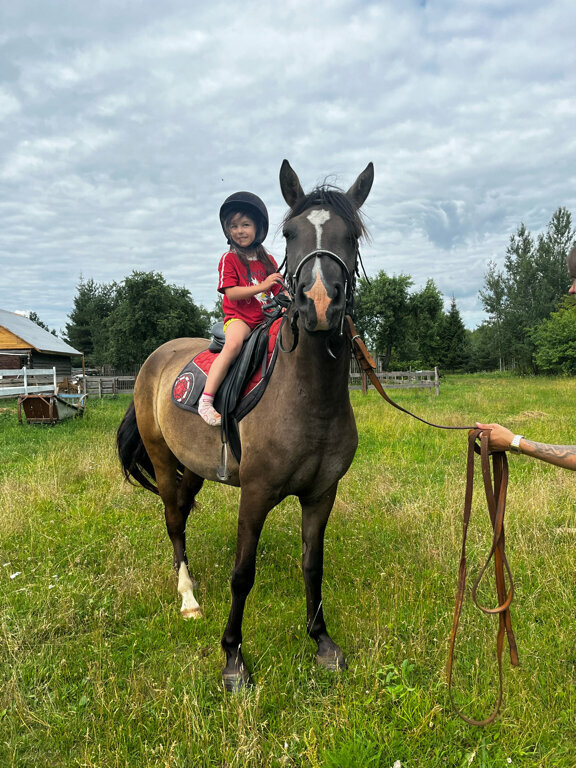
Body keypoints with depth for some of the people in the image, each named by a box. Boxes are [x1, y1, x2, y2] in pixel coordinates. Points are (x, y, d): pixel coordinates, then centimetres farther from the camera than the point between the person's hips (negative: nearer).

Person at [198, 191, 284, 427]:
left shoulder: (268, 261, 14)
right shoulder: (229, 259, 0)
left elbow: (280, 292, 13)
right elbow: (231, 292, -11)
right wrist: (262, 286, -18)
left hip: (265, 318, 6)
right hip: (238, 317, -5)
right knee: (233, 344, -35)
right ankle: (206, 400, -34)